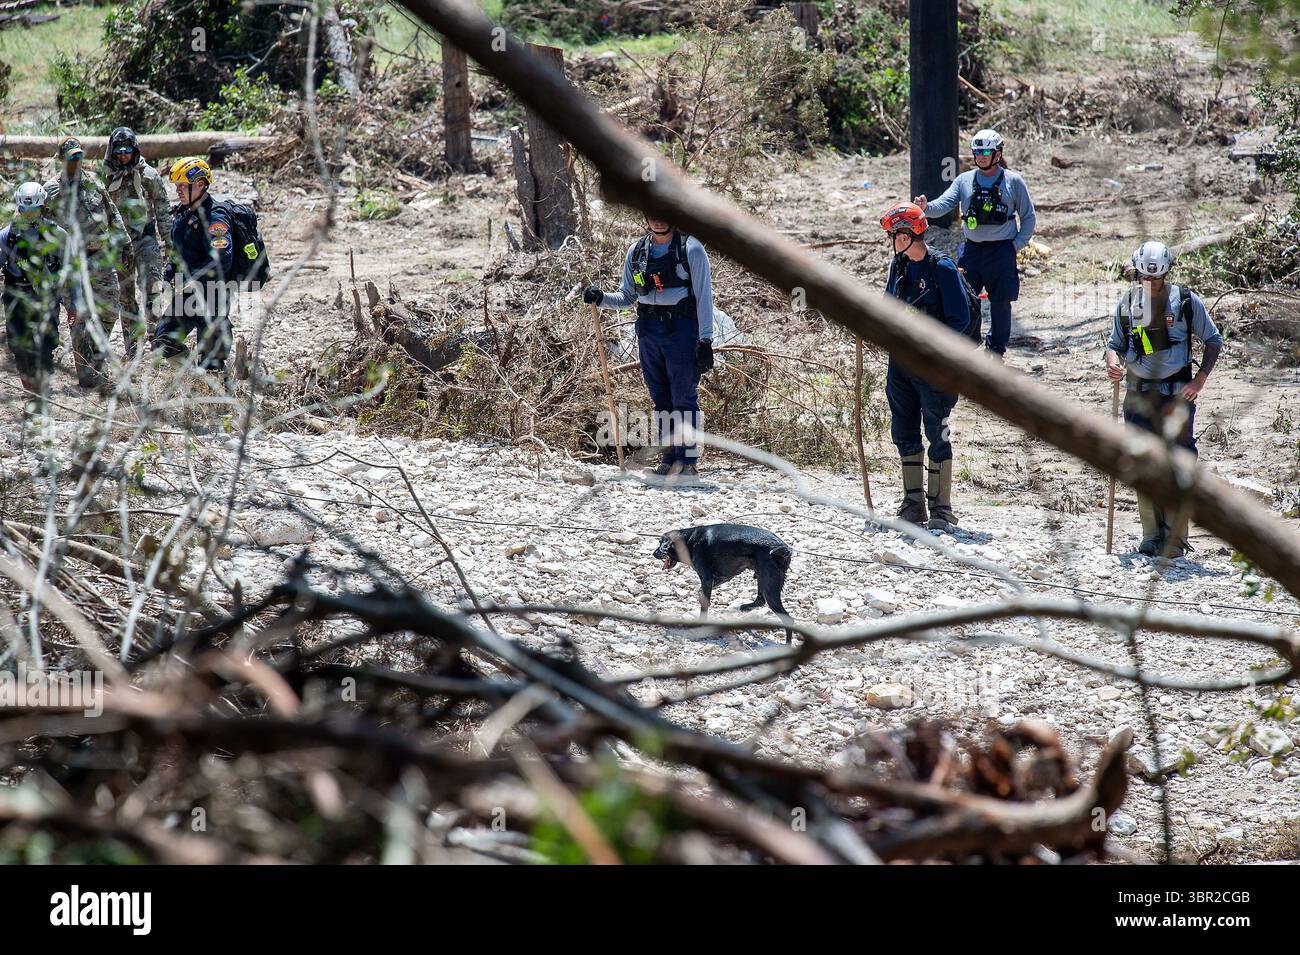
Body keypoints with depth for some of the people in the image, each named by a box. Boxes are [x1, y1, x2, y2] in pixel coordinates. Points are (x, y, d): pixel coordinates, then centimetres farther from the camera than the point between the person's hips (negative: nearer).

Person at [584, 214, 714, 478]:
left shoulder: (691, 249, -3)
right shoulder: (637, 251, 12)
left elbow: (704, 296, -4)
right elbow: (627, 296, 18)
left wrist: (705, 340, -9)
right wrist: (601, 298, -2)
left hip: (681, 328, -5)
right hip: (649, 329, 5)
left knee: (684, 396, -5)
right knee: (660, 397, 8)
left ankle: (689, 459, -2)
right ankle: (669, 455, 14)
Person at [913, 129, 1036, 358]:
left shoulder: (1014, 181, 1)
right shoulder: (964, 180, 6)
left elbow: (1028, 217, 7)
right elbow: (944, 204, -5)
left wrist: (1018, 244, -4)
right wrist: (926, 207, -27)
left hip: (1002, 251, -2)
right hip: (971, 250, 2)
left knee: (1000, 302, 5)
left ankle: (996, 348, 21)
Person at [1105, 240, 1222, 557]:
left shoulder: (1187, 301, -3)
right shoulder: (1127, 303, 5)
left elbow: (1213, 340, 4)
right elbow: (1115, 344, 14)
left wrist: (1200, 379, -8)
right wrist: (1113, 363, -9)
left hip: (1176, 394, -3)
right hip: (1138, 394, 3)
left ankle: (1175, 538, -4)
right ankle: (1152, 535, 10)